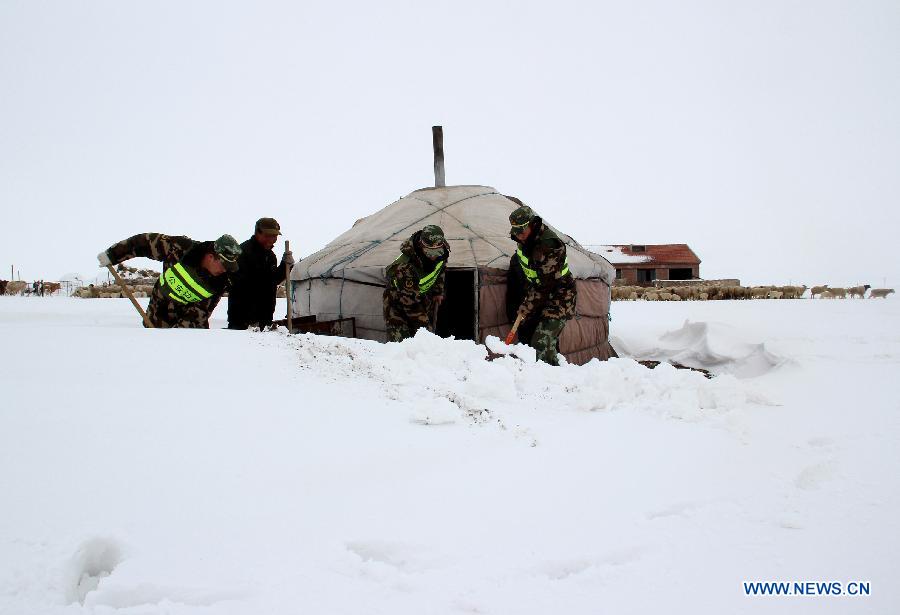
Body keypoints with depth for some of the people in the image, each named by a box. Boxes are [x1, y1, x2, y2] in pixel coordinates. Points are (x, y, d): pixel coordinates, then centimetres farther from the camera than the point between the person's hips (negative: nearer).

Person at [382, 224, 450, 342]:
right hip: (398, 297, -5)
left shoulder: (442, 249, -20)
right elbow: (410, 303, -33)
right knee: (399, 340, -17)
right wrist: (424, 325, -31)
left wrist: (438, 291, 10)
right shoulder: (406, 267, -40)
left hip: (425, 295, 5)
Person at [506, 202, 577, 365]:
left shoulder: (549, 244, -27)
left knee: (541, 344, -20)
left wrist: (526, 307, -20)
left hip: (557, 298, -9)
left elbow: (545, 285, -26)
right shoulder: (525, 239, 2)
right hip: (538, 297, 9)